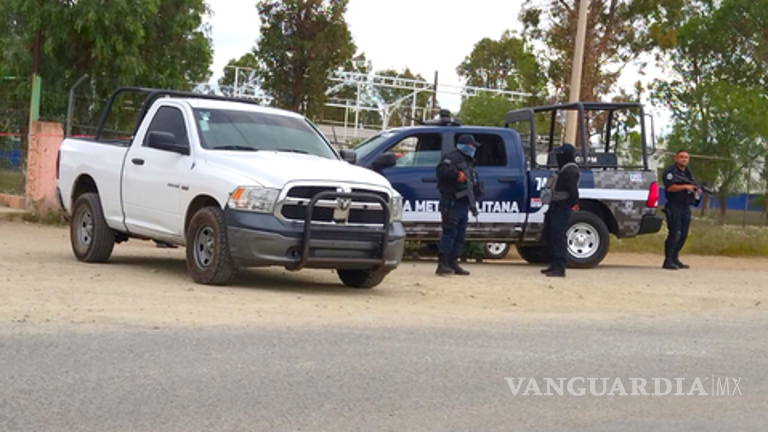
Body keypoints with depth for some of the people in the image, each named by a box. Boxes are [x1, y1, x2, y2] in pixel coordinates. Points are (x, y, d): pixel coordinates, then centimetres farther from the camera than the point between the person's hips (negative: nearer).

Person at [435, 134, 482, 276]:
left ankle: (453, 263, 13)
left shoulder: (468, 162, 27)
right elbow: (441, 169, -22)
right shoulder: (453, 157, -4)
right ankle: (442, 263, -14)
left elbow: (473, 184, 32)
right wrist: (457, 174, -31)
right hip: (452, 203, -10)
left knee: (460, 235, 9)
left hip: (463, 204, 10)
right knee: (450, 232, -13)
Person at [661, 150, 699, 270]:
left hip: (685, 207, 8)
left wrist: (696, 190, 3)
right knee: (674, 233, -14)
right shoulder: (670, 171, -5)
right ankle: (668, 260, -12)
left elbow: (692, 186, 26)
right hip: (674, 206, -8)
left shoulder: (688, 172, 21)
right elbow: (669, 187, -16)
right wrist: (684, 187, -22)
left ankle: (675, 259, 16)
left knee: (683, 234, 8)